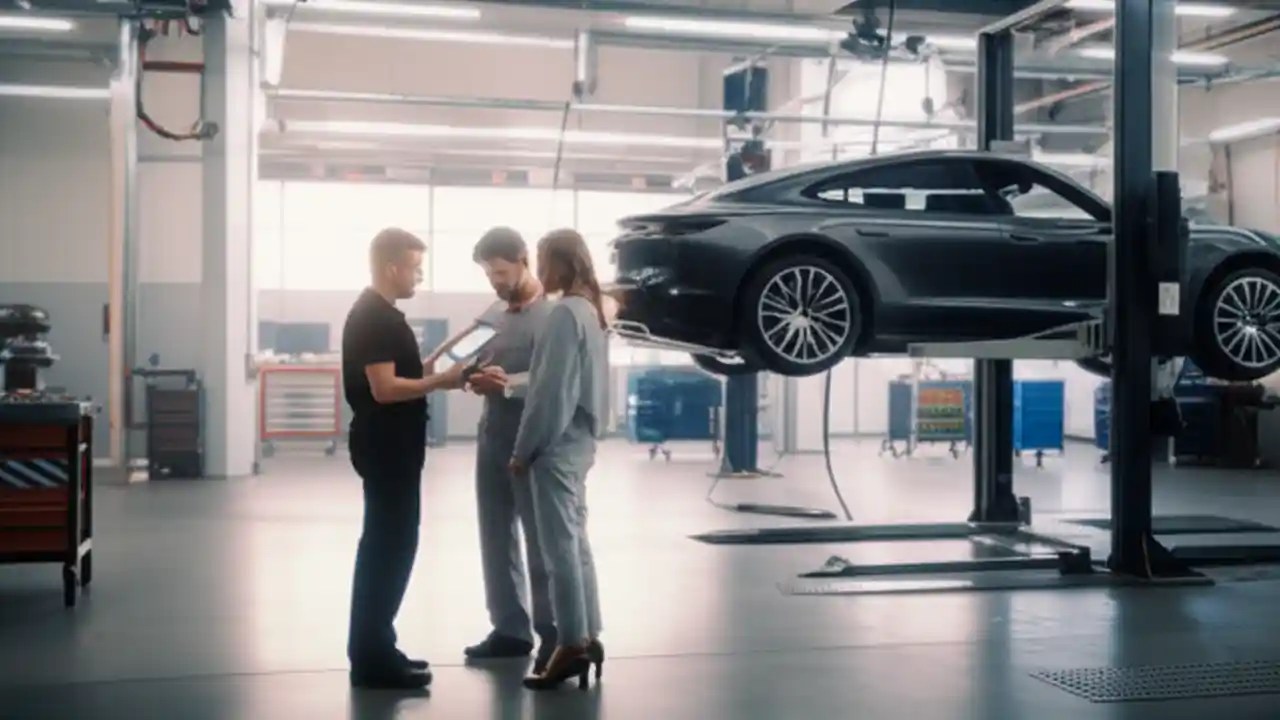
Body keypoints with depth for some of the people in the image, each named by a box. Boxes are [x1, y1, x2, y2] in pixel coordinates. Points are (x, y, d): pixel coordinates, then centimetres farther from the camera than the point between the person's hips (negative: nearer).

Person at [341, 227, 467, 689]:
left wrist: (425, 374, 11)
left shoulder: (378, 314, 15)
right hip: (386, 446, -11)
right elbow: (383, 388, -24)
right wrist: (439, 382, -18)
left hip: (391, 444, 11)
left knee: (385, 544, 14)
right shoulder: (374, 318, -17)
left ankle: (372, 649, 21)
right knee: (392, 546, -7)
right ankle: (373, 658, -1)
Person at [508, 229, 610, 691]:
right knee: (575, 542, 13)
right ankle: (588, 639, 17)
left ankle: (573, 645, 0)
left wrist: (523, 449, -12)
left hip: (557, 445, -9)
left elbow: (552, 391, -18)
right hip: (578, 442, 9)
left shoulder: (565, 313, -16)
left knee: (560, 547, -4)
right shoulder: (590, 310, 12)